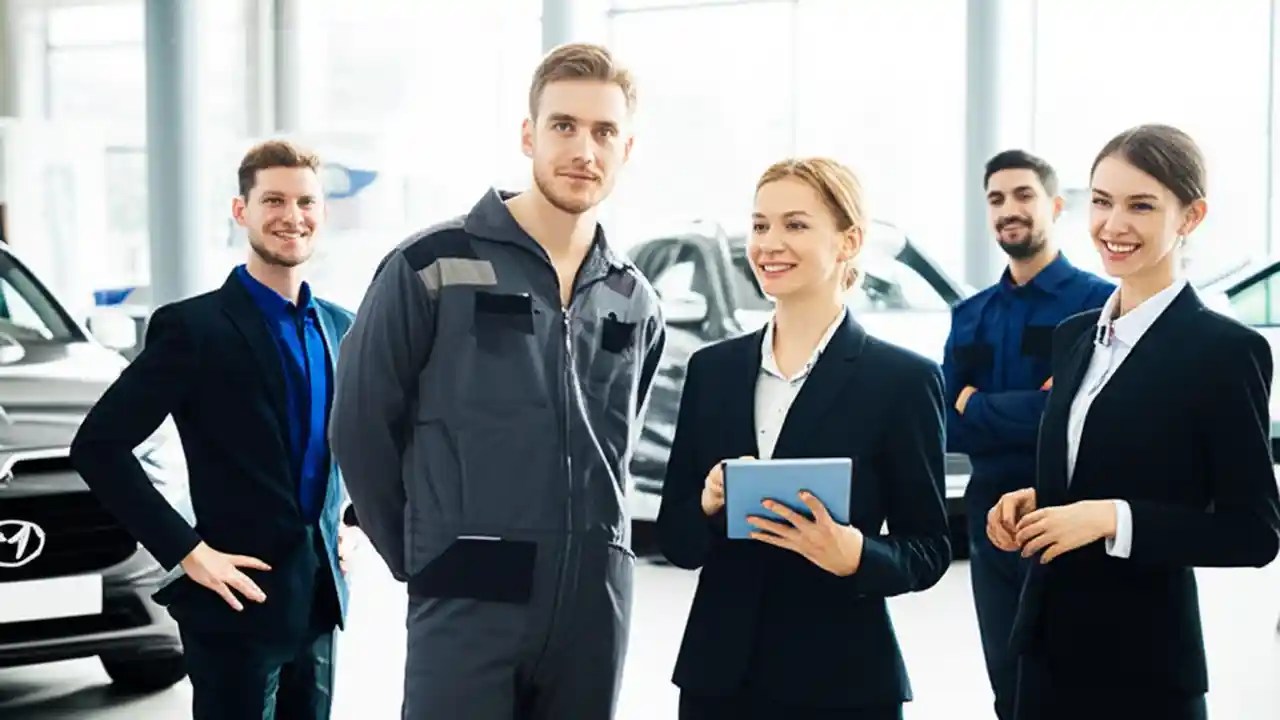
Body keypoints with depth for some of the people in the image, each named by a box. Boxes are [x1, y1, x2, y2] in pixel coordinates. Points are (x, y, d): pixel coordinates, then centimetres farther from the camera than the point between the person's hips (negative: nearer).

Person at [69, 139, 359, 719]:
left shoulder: (338, 327, 9)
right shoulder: (193, 327, -11)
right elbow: (97, 446, -15)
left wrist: (344, 520, 11)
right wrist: (186, 551, -17)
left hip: (319, 600, 6)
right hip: (239, 604, -6)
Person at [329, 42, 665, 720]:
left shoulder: (634, 303, 11)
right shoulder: (432, 266, -4)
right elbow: (361, 426, -2)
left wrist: (586, 549, 12)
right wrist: (423, 556, 3)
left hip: (596, 605, 5)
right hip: (468, 603, -4)